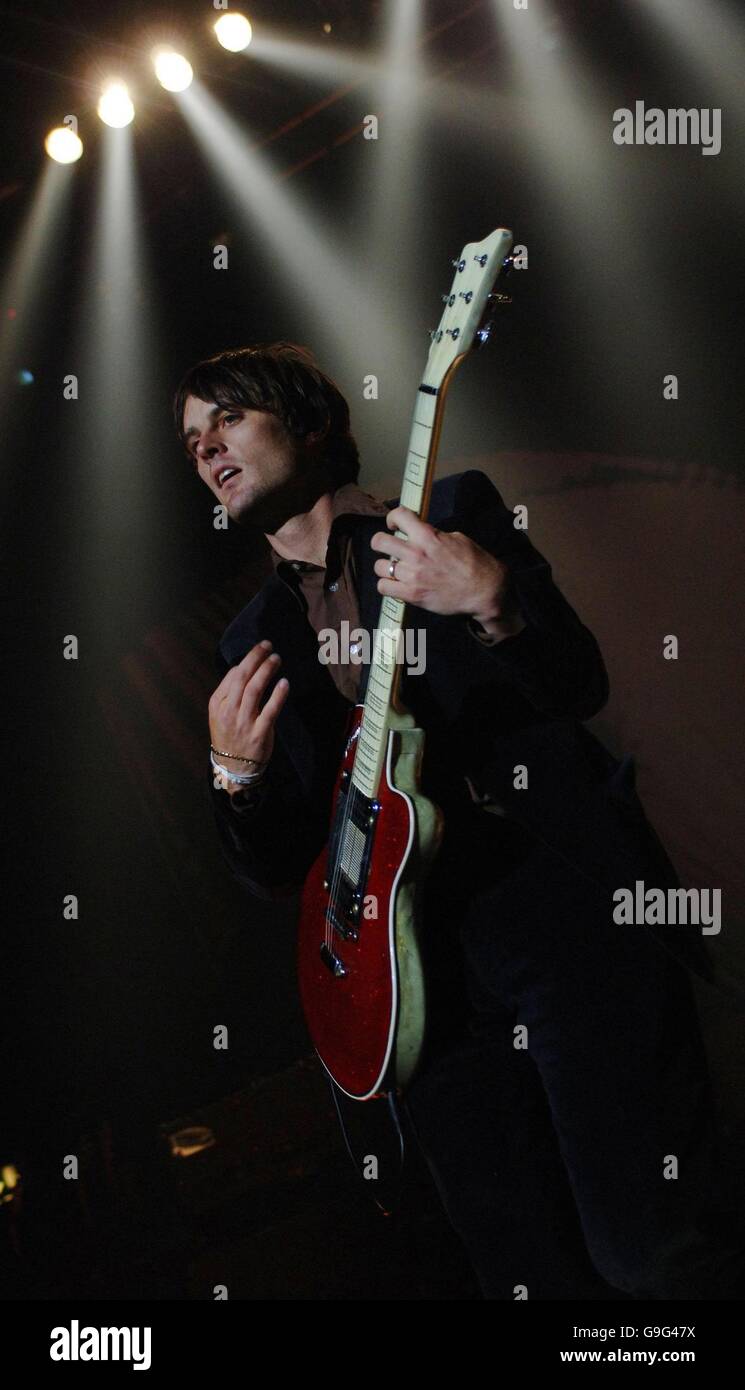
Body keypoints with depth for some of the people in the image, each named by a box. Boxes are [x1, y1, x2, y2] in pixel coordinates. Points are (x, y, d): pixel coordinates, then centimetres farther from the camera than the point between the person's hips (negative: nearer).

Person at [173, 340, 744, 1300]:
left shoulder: (455, 511, 6)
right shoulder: (252, 641, 16)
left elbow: (581, 687, -2)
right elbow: (273, 872, 13)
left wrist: (490, 598, -21)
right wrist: (236, 773, -8)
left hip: (570, 919, -3)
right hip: (425, 975, 4)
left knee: (651, 1250, -12)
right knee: (534, 1270, 4)